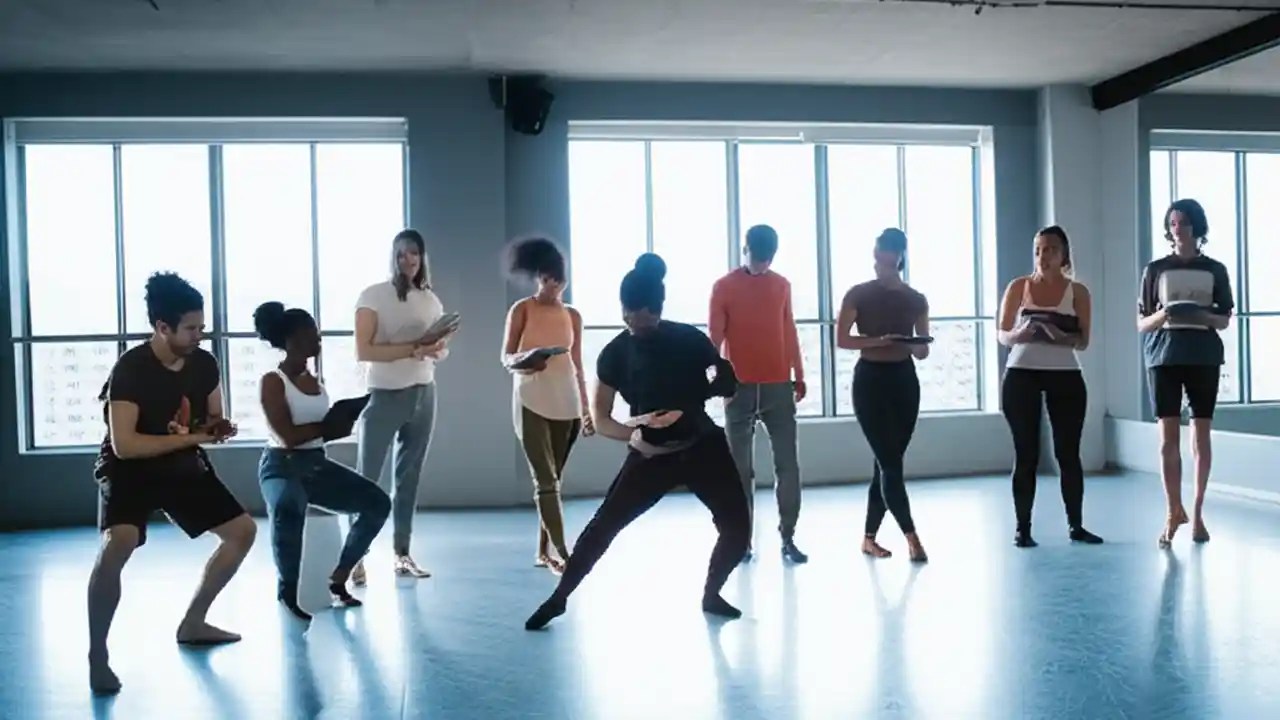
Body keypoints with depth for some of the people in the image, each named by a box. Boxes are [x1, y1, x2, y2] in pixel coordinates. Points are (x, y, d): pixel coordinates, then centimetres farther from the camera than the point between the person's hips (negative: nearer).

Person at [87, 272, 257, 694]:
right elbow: (124, 445, -29)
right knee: (118, 544, -33)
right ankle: (97, 655, -16)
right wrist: (191, 437, -27)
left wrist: (220, 429, -15)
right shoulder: (130, 369, -24)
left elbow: (212, 419, 10)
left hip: (184, 467, 7)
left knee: (243, 530, 5)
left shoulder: (204, 364, -6)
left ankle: (192, 623, 19)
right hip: (129, 471, -7)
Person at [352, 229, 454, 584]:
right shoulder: (373, 295, -5)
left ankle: (402, 554, 14)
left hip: (423, 395, 5)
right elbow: (363, 351, -14)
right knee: (367, 479, -4)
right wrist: (413, 348, -22)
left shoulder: (431, 300, 9)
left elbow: (444, 348, 14)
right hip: (383, 396, -5)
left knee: (409, 478, 8)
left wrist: (436, 350, -10)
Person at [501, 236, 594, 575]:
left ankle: (543, 550, 16)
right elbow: (506, 356, -3)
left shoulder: (573, 316, 11)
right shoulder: (521, 310, -1)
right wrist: (521, 363, -26)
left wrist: (586, 408, 12)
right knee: (545, 481, -8)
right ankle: (561, 552, -8)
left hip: (566, 402, 4)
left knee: (554, 479, 7)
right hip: (531, 402, -4)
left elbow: (577, 365, 14)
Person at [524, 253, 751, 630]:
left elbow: (729, 383, 2)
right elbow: (600, 419, -5)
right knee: (605, 523, -11)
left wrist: (699, 393, -19)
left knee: (737, 526, -5)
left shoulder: (690, 339, -5)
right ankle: (558, 598, 2)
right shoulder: (616, 352, -6)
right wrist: (633, 435, -25)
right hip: (651, 453, -1)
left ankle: (711, 594, 21)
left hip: (703, 446, 1)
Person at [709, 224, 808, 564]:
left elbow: (789, 332, 16)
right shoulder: (724, 287, 0)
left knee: (788, 464, 0)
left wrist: (799, 376, 15)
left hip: (778, 386, 3)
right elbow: (715, 336, -4)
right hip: (740, 388, -3)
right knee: (740, 468, 3)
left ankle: (788, 538, 8)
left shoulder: (782, 285, 11)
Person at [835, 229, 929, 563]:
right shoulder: (859, 294, -3)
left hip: (904, 379, 4)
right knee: (890, 461, -8)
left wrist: (915, 347, -15)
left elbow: (923, 350, 8)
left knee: (888, 461, 6)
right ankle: (911, 537, -4)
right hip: (870, 379, -4)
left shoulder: (916, 299, 6)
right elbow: (842, 339, -8)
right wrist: (878, 341, -22)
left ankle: (869, 537, 17)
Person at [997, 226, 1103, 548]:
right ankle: (1022, 527, 6)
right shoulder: (1018, 287, 4)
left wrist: (1061, 338, -23)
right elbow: (1002, 335, 3)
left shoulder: (1077, 292, 4)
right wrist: (1018, 335, -19)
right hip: (1021, 375, 0)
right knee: (1026, 455, 1)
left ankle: (1076, 525, 15)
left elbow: (1083, 341, -1)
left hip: (1065, 377, 1)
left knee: (1068, 453, 4)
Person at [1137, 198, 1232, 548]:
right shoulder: (1155, 269, 6)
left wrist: (1205, 317, -12)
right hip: (1164, 357, -1)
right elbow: (1141, 324, 6)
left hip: (1204, 358, 1)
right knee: (1168, 436, -5)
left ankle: (1197, 513, 12)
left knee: (1201, 435, 3)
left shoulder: (1215, 270, 8)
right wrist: (1162, 315, -16)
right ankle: (1174, 511, -1)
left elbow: (1225, 320, 10)